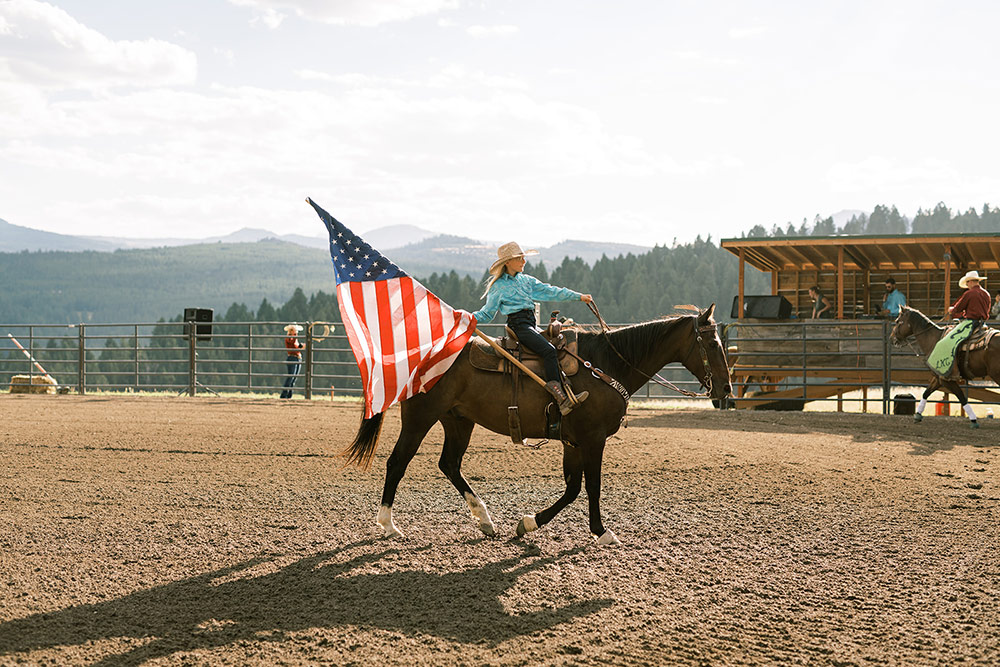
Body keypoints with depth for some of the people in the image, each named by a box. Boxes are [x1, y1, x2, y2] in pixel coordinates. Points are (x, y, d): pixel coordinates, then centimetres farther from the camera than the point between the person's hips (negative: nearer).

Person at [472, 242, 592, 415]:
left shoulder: (526, 280, 19)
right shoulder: (499, 286, 3)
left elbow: (549, 291, 18)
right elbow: (487, 313, 5)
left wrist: (578, 296, 14)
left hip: (530, 325, 8)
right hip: (518, 324, -8)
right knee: (549, 351, -26)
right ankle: (561, 398, -35)